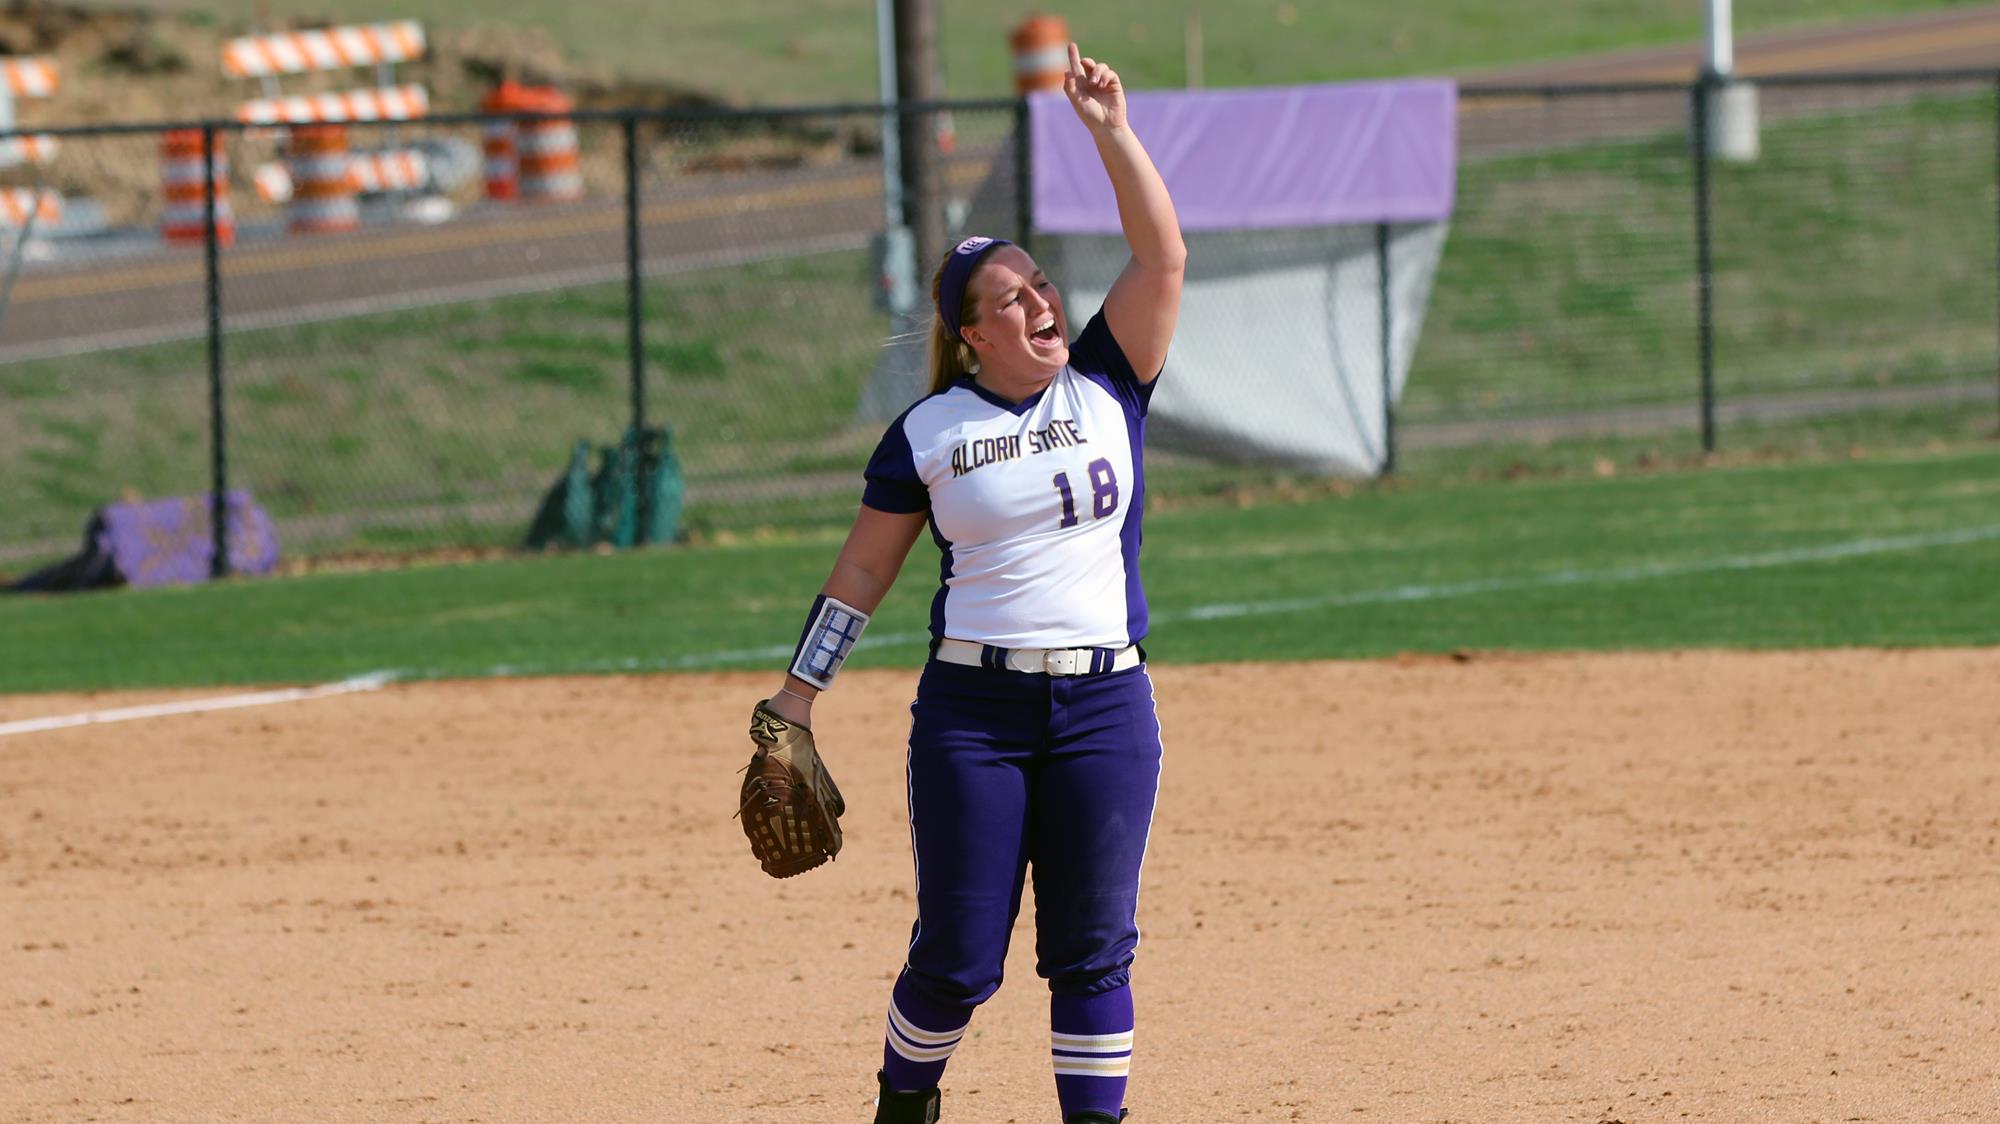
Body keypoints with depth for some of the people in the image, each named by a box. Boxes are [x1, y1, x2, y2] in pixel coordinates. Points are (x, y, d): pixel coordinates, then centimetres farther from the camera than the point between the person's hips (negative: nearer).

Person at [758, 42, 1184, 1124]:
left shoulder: (1105, 386, 5)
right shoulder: (927, 432, 2)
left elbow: (1161, 256, -5)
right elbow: (864, 569, 8)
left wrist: (1110, 130, -13)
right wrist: (797, 697, 5)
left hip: (1105, 703, 1)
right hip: (972, 706, -1)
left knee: (1091, 950, 1)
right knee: (958, 953, 1)